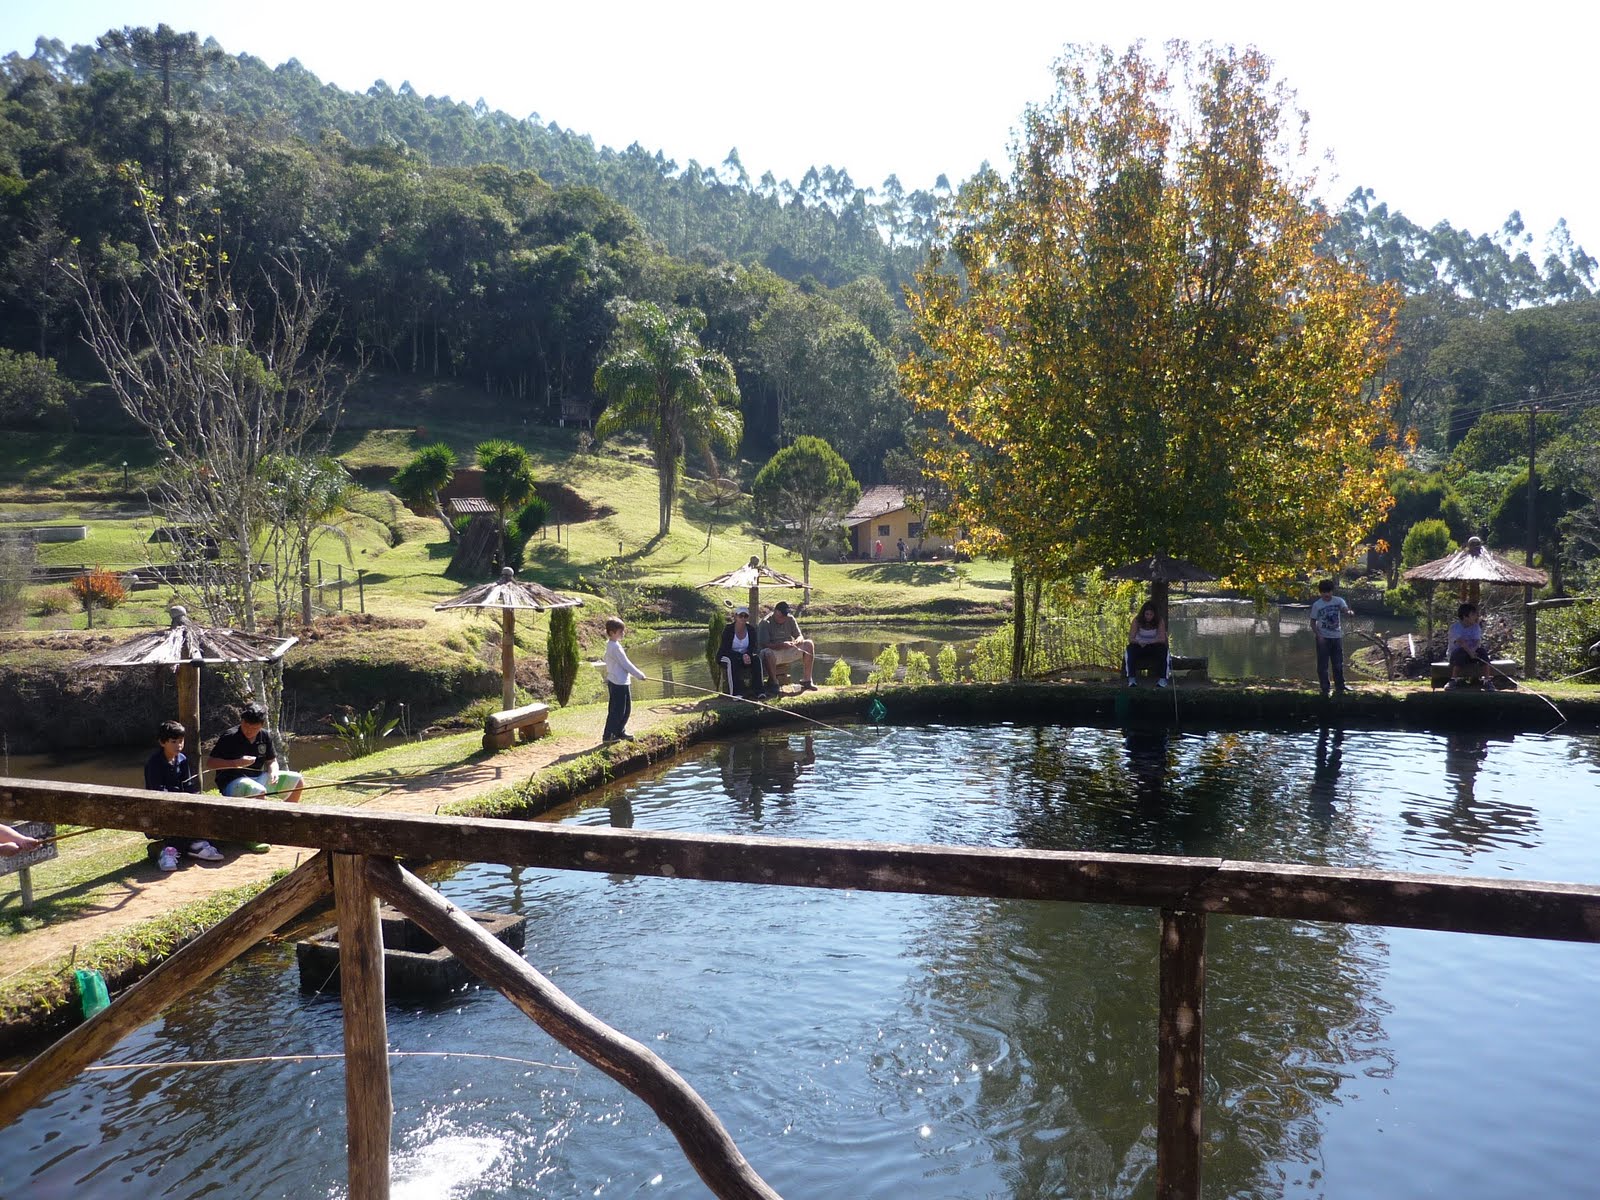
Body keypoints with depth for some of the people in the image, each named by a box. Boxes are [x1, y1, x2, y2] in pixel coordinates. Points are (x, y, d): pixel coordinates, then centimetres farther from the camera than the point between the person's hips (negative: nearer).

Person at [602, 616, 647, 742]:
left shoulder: (610, 645, 11)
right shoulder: (615, 647, -20)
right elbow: (626, 664, -17)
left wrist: (632, 674, 19)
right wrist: (640, 675, -6)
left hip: (614, 681, 10)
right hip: (619, 683, -10)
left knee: (626, 709, 18)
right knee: (617, 711, -3)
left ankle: (620, 732, 28)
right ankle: (607, 736, 2)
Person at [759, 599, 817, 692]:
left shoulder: (790, 619, 3)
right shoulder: (765, 623, -12)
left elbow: (800, 636, 5)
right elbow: (764, 645, -20)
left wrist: (797, 641, -21)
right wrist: (781, 645, -34)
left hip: (789, 651, 5)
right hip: (774, 651, -5)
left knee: (809, 644, -15)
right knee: (767, 653, -40)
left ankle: (808, 681, -15)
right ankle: (774, 683, -23)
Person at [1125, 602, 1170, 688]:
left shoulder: (1159, 621, -10)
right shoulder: (1137, 621, -11)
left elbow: (1162, 639, -17)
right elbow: (1130, 639, -14)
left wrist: (1148, 642, -35)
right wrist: (1139, 642, -38)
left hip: (1154, 646, 0)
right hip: (1139, 646, 0)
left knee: (1163, 650, -32)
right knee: (1130, 649, -32)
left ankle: (1162, 678, -26)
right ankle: (1132, 678, -31)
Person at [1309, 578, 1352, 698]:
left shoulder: (1339, 601, -2)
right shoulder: (1316, 605, -5)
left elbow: (1345, 609, -22)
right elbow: (1313, 622, 0)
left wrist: (1346, 610, -47)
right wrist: (1318, 635, -13)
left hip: (1337, 637, 1)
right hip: (1323, 638, -1)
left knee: (1338, 664, 11)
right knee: (1322, 665, 1)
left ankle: (1340, 688, 24)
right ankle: (1325, 690, 9)